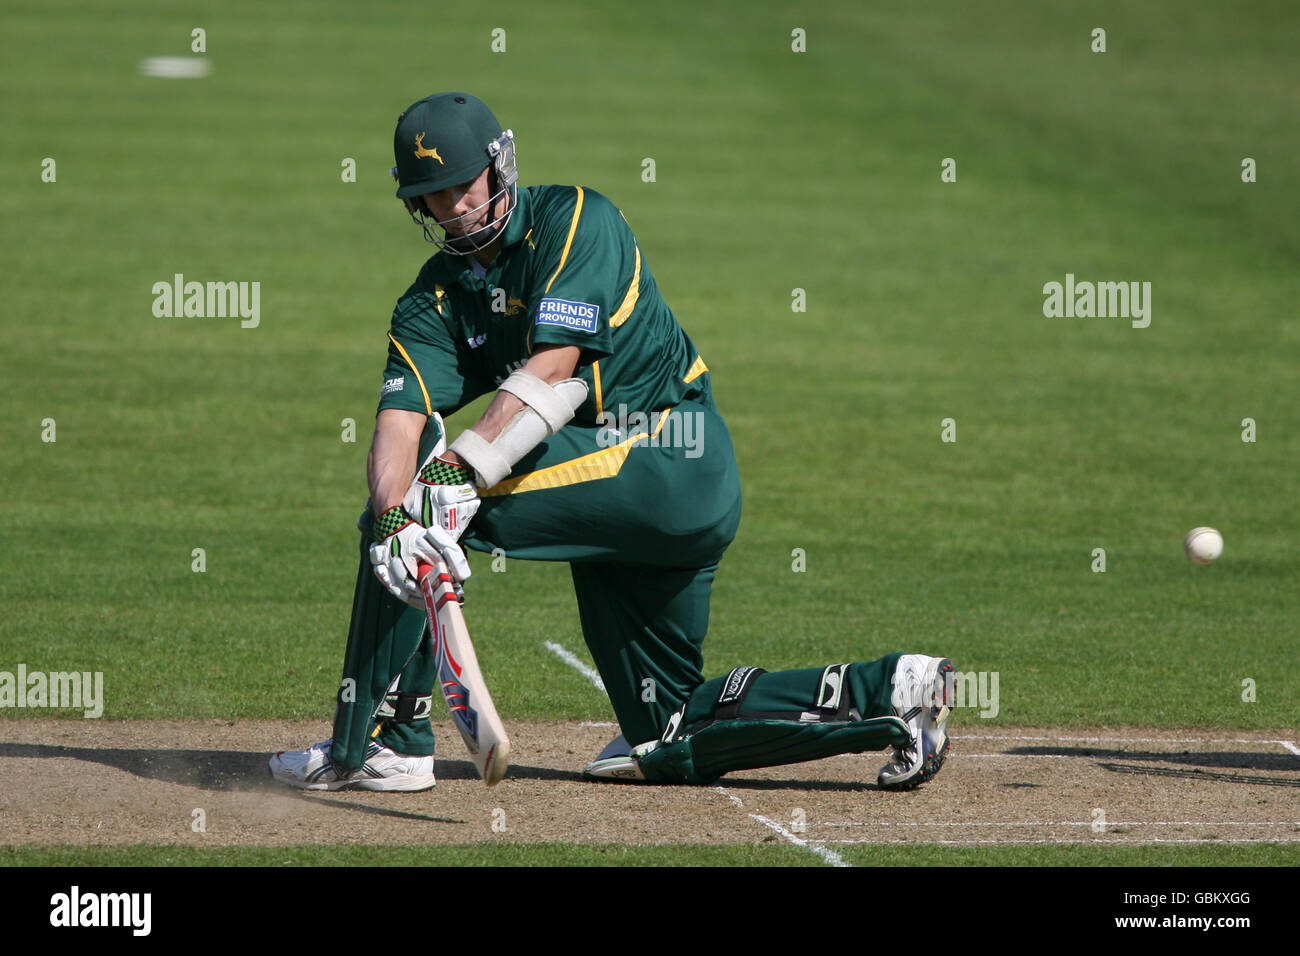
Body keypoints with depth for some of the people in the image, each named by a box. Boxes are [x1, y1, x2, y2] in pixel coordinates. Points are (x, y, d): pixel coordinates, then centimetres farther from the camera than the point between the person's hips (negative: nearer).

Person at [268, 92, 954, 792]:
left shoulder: (574, 219, -9)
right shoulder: (434, 298, 9)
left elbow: (554, 368, -23)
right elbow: (400, 420, -8)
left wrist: (460, 472, -33)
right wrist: (391, 518, -30)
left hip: (667, 453, -8)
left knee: (427, 500, -19)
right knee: (667, 739, 10)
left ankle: (375, 743, -12)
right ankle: (894, 691, 12)